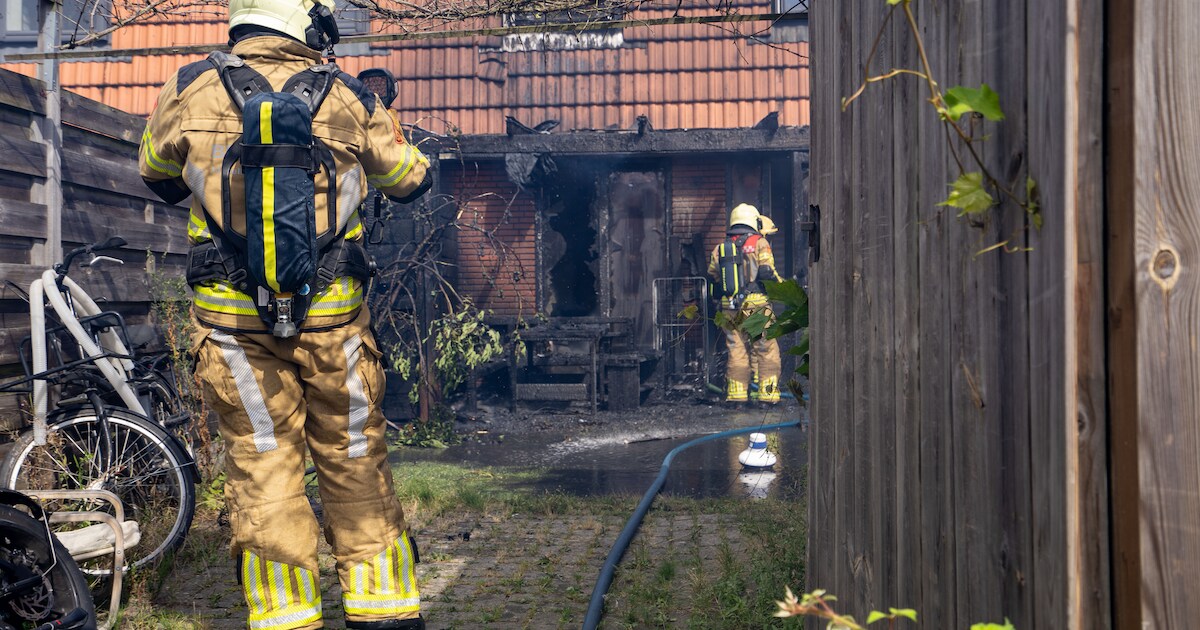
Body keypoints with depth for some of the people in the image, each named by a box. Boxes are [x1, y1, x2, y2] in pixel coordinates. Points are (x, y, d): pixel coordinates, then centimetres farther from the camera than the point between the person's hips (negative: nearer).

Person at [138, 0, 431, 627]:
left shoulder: (189, 89, 0)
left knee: (262, 468, 7)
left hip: (233, 321, 0)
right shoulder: (349, 98, -1)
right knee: (355, 461, 11)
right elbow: (411, 180, 14)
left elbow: (157, 177, 18)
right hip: (333, 316, 0)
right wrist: (385, 126, 33)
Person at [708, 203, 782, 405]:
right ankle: (768, 394, -2)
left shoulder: (720, 248, 14)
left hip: (730, 307, 5)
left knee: (736, 350, 11)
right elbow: (766, 272, -11)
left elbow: (713, 277, 17)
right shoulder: (759, 243, -1)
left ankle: (736, 394, 10)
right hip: (756, 305, -4)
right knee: (766, 351, 2)